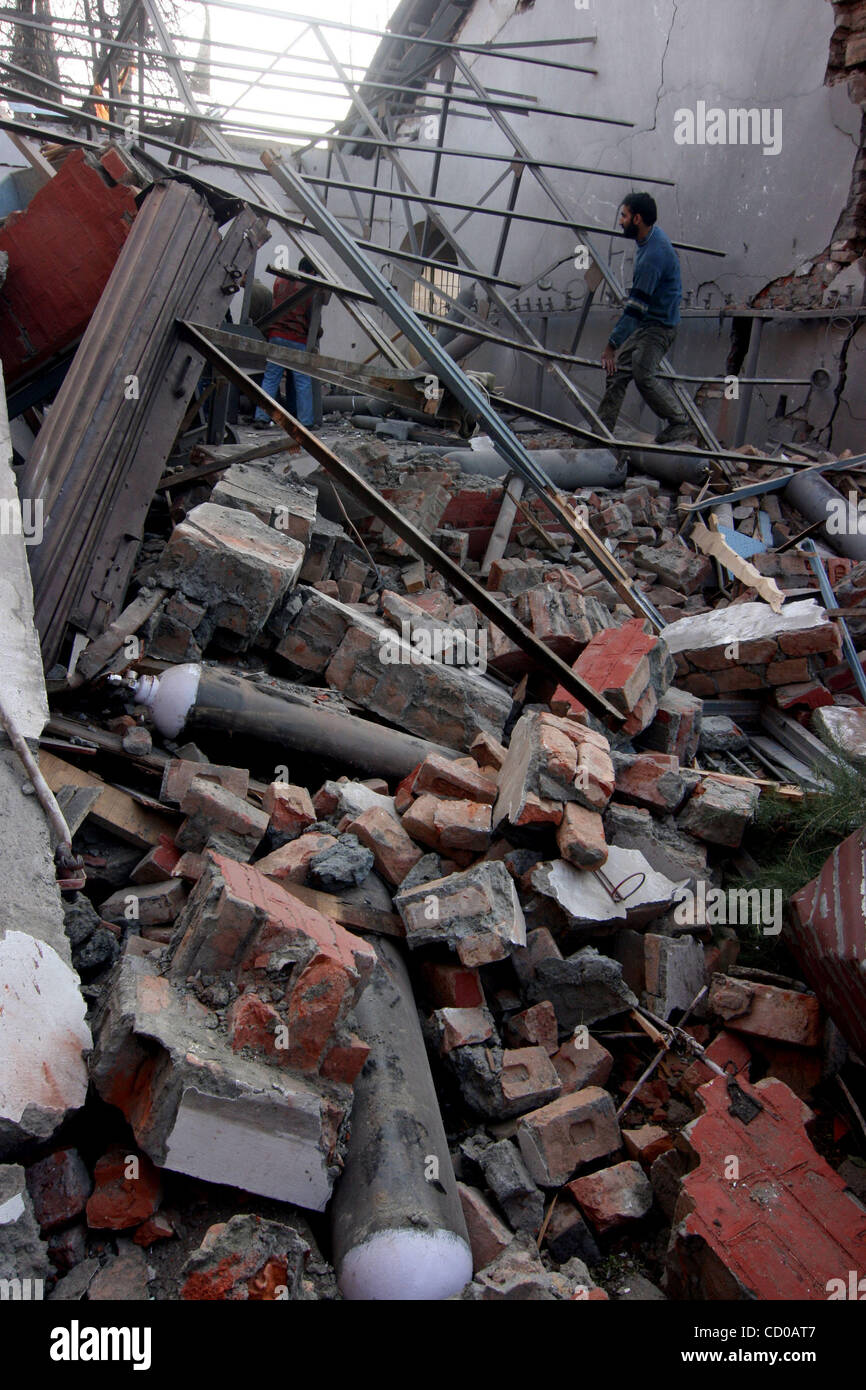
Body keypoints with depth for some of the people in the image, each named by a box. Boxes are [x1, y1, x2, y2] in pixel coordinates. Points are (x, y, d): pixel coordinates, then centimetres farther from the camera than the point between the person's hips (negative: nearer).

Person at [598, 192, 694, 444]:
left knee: (644, 374, -20)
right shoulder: (652, 236, 6)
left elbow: (636, 306, -28)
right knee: (617, 371, 6)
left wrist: (612, 345, -28)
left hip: (659, 325, -10)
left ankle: (681, 422, -6)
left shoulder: (653, 255, -27)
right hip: (644, 322, 10)